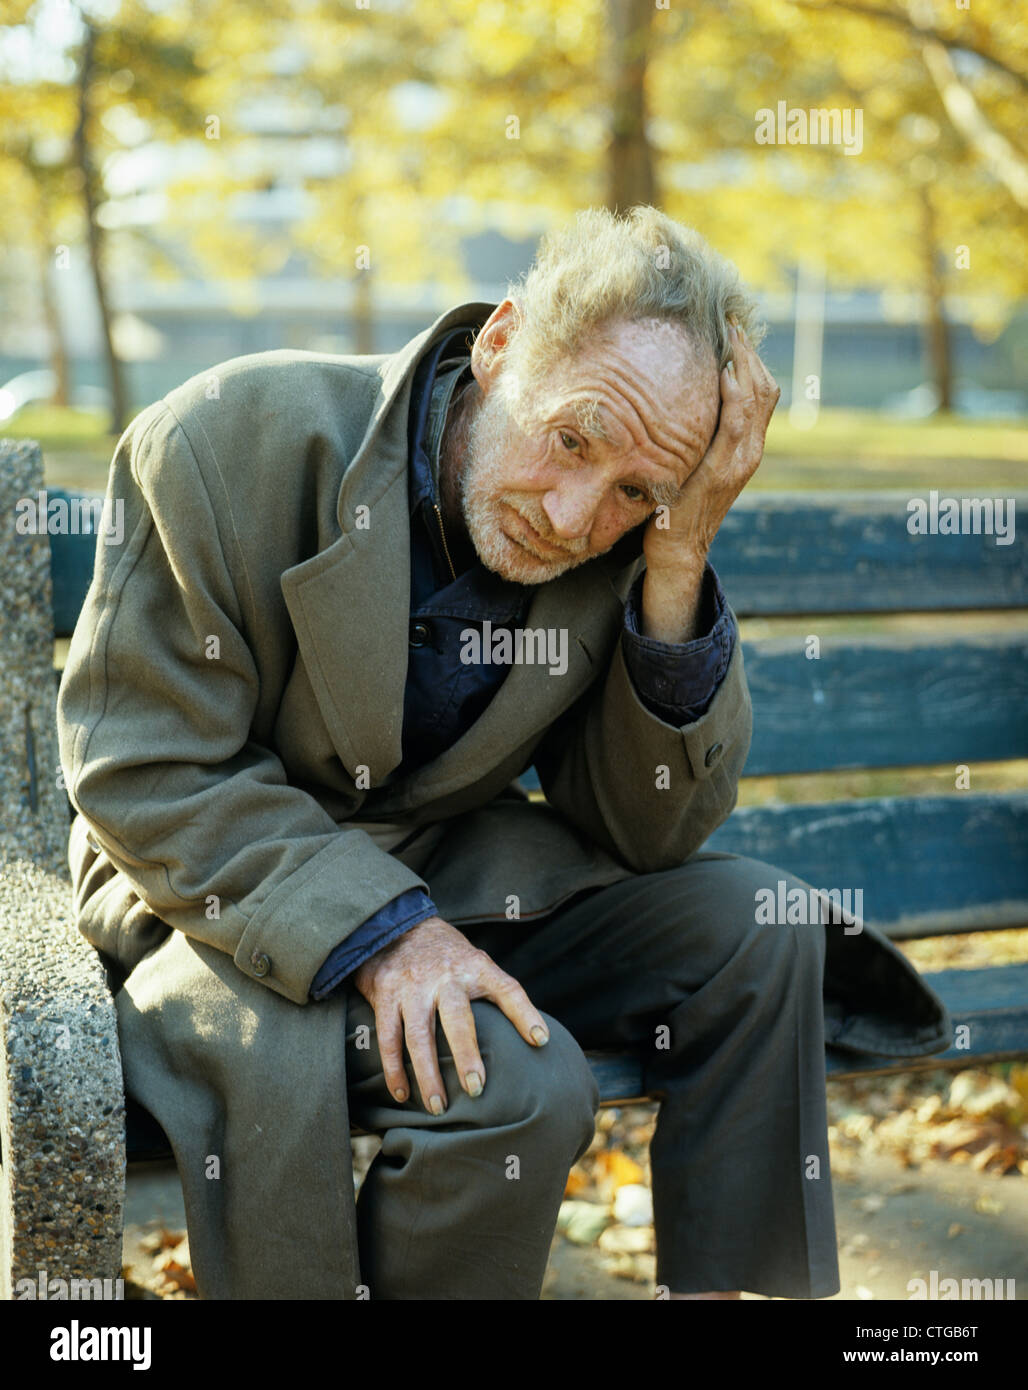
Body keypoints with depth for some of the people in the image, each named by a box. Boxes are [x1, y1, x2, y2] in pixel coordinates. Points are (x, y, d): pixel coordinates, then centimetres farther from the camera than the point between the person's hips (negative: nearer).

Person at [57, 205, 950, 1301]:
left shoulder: (624, 543, -10)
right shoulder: (230, 444, -22)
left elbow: (649, 833, -8)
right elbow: (146, 779, -20)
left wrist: (675, 572, -21)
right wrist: (376, 926, -31)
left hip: (454, 879, 5)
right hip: (222, 887, -5)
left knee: (750, 923, -11)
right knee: (517, 1082, -29)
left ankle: (714, 1287, 7)